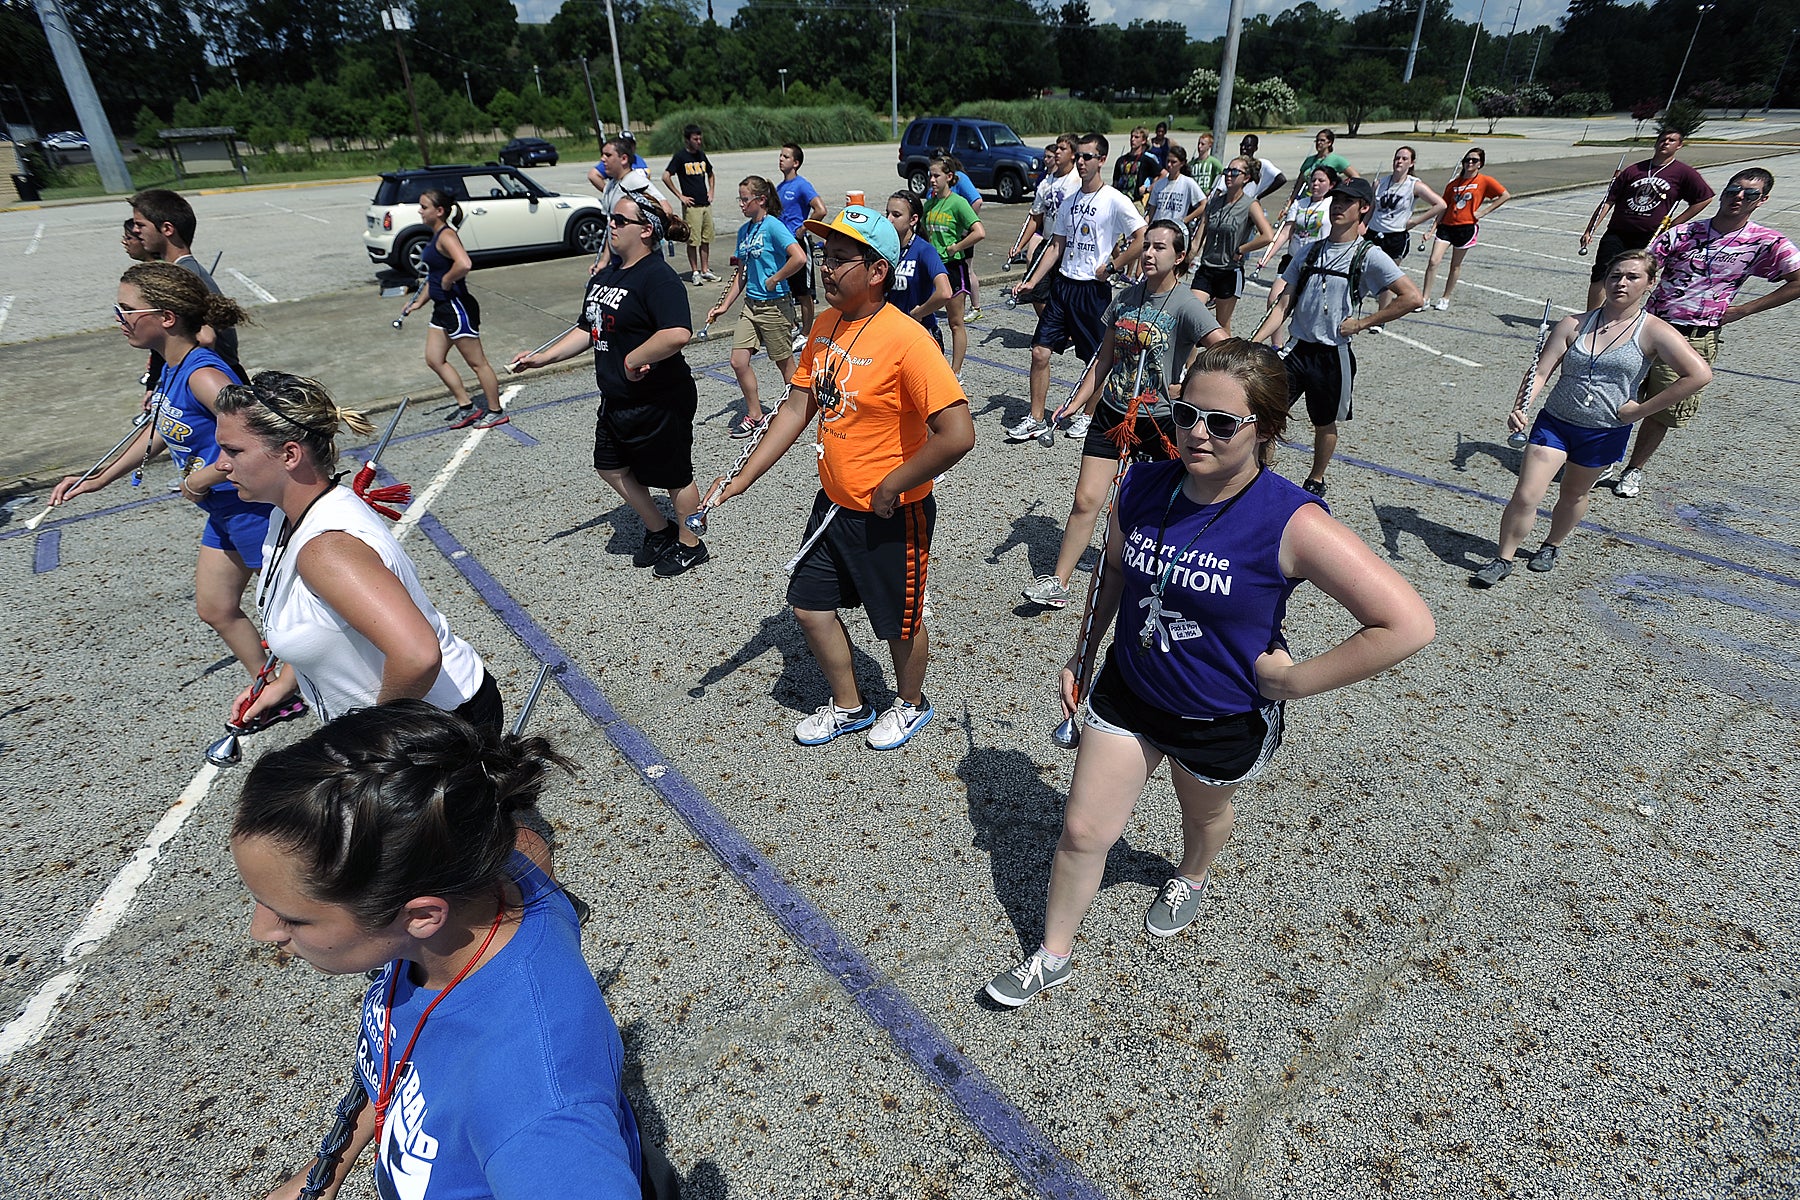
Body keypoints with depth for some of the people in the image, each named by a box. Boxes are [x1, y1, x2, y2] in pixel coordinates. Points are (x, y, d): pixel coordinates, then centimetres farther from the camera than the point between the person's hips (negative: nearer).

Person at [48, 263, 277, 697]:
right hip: (224, 513, 10)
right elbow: (158, 431, 22)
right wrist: (98, 479, 27)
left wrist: (199, 482, -21)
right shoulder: (170, 368, 6)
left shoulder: (203, 375, -24)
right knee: (215, 610, 19)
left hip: (257, 509, -10)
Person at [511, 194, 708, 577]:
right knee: (612, 468, 19)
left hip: (659, 402, -10)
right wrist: (543, 357, 12)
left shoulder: (658, 277, -20)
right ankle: (659, 531, 37)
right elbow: (588, 330, 18)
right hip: (616, 400, 10)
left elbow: (677, 334, -36)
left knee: (674, 476, 6)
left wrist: (633, 360, -26)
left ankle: (690, 544, 28)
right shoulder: (604, 277, 9)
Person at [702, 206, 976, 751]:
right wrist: (742, 479, 3)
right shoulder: (825, 324, 1)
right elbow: (798, 408, 7)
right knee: (810, 606, 17)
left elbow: (958, 435, -30)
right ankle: (848, 706, 40)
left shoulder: (906, 339, -24)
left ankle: (911, 704, 43)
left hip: (892, 517, -8)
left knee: (899, 622, 13)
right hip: (833, 504, 8)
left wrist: (891, 487, -20)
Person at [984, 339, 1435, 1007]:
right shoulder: (1142, 487, -13)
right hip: (1126, 692, 3)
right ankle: (1052, 958, 33)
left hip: (1226, 720, -3)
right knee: (1081, 832, 9)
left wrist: (1295, 681, -23)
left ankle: (1190, 879, 64)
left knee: (1204, 812, 28)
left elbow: (1408, 624, -28)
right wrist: (1085, 652, 11)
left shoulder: (1292, 524, -28)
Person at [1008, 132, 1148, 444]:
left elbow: (1143, 239, -12)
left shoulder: (1114, 200, -8)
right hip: (1062, 284, 6)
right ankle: (1036, 419, 7)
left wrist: (1111, 266, -11)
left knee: (1095, 358, 5)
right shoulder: (1070, 202, 12)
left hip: (1094, 288, -6)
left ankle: (1088, 413, 24)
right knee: (1040, 351, -1)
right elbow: (1057, 246, 15)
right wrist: (1032, 282, 6)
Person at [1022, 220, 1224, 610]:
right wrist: (1076, 402, 5)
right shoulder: (1126, 297, 4)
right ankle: (1058, 582, 9)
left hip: (1160, 421, -4)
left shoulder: (1186, 305, -13)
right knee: (1085, 501, 1)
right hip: (1112, 413, 4)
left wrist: (1187, 387, -16)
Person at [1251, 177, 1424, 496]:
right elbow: (1283, 304, 6)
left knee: (1325, 424, 12)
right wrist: (1254, 342, -5)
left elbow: (1413, 298, -13)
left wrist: (1362, 323, -13)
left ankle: (1316, 481, 32)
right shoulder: (1311, 251, 8)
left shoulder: (1369, 256, -7)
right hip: (1297, 349, 3)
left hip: (1333, 356, -3)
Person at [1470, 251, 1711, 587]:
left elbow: (1699, 374, -13)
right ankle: (1503, 559, 6)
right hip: (1555, 421, 1)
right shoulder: (1575, 325, -2)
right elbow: (1541, 371, -6)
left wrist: (1641, 409, -14)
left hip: (1605, 432, 0)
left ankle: (1552, 545, 41)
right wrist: (1520, 408, -22)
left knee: (1573, 495, 17)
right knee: (1525, 495, -7)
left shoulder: (1654, 332, -8)